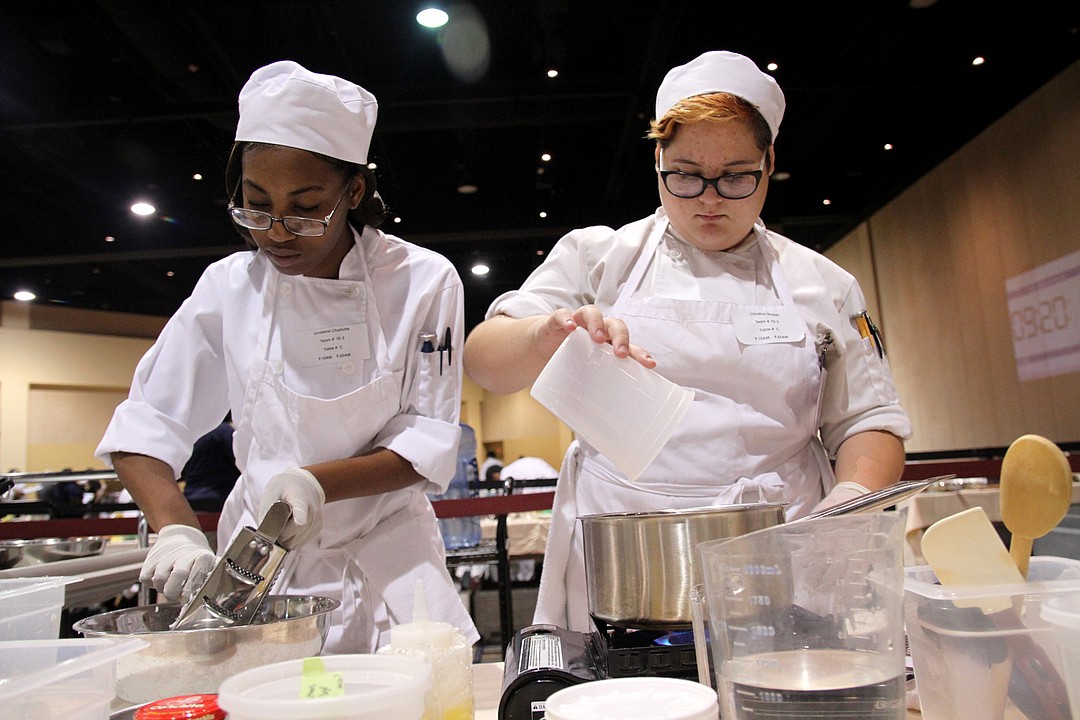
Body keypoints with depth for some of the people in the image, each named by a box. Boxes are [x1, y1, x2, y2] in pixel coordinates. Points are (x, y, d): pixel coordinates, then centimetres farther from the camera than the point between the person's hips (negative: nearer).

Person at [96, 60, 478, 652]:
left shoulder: (422, 281, -10)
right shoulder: (230, 286, -3)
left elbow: (429, 443, -10)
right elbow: (146, 425, 0)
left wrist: (318, 484, -25)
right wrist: (176, 530, -17)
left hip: (387, 563, -1)